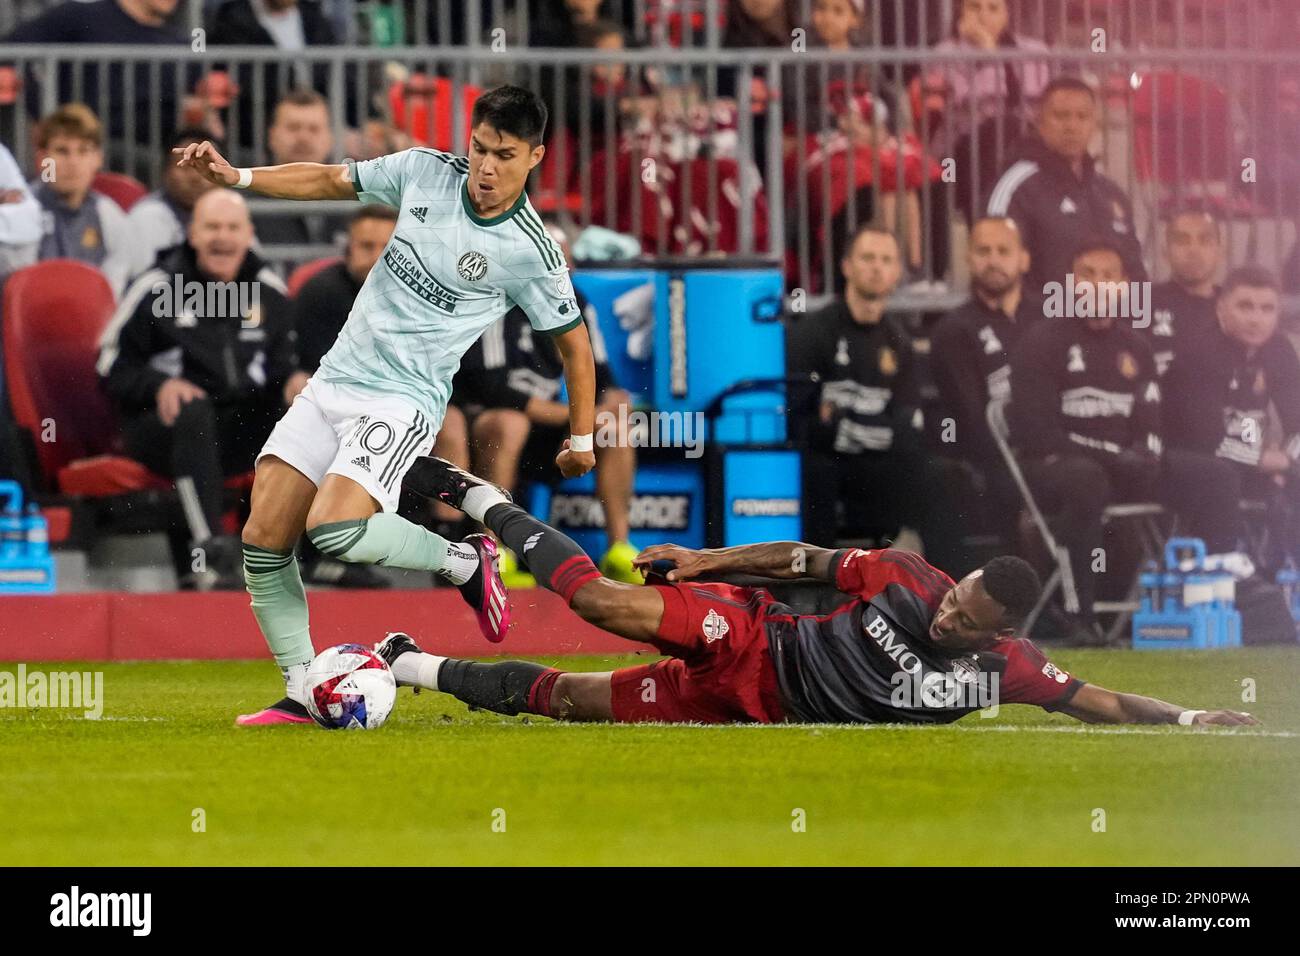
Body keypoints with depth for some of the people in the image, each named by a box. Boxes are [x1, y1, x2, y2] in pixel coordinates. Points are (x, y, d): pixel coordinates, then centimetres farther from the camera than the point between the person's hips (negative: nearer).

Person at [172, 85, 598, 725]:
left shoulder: (530, 252, -11)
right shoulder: (425, 172, 1)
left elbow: (573, 340, 2)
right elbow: (330, 181, 15)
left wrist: (582, 439, 9)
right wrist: (236, 177, 5)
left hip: (402, 402, -6)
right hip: (333, 379, 6)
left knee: (335, 530, -28)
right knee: (262, 544, -4)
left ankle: (465, 561, -3)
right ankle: (301, 696, 6)